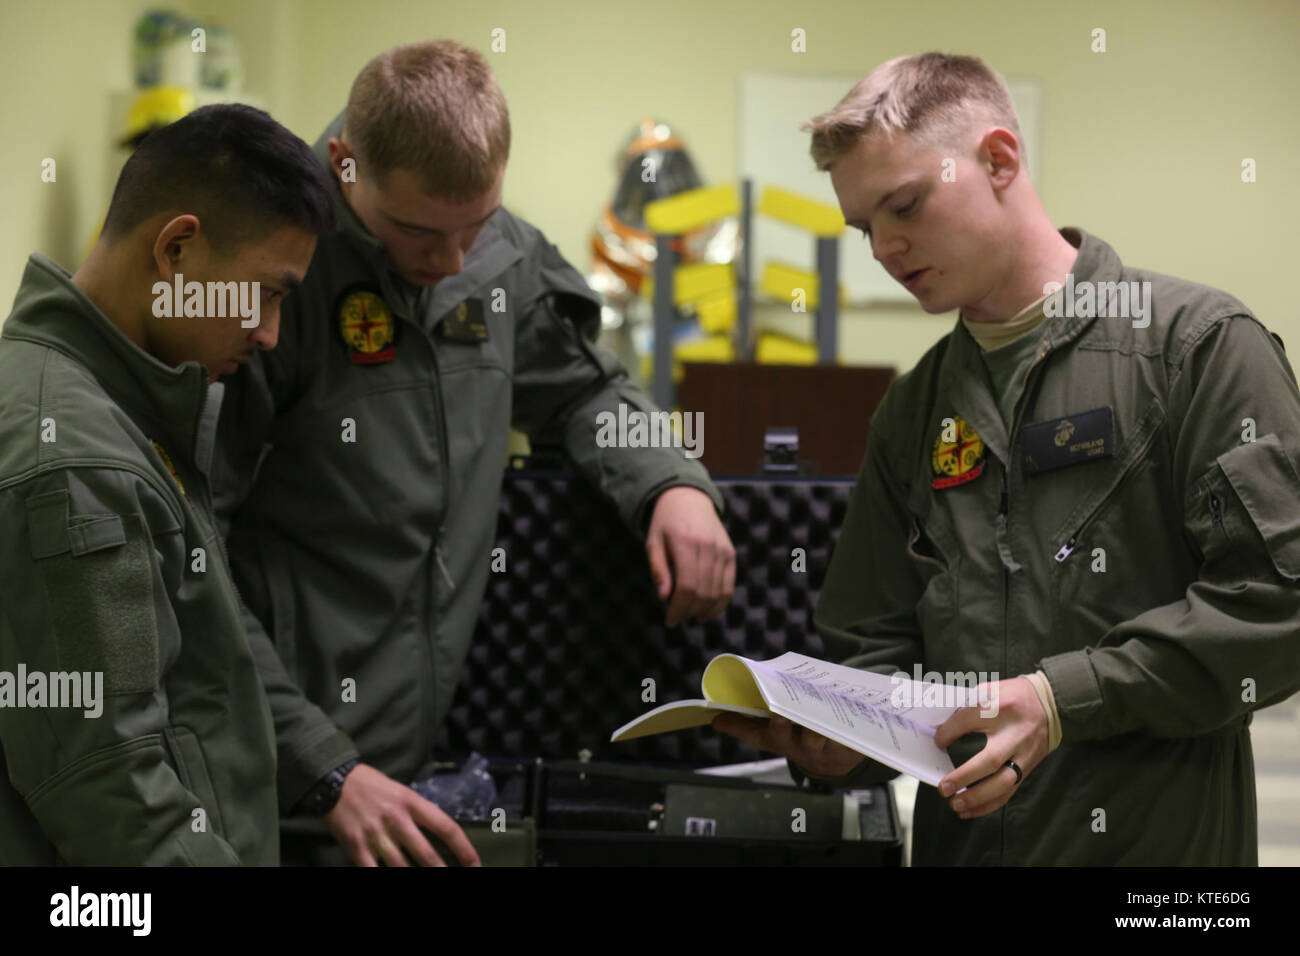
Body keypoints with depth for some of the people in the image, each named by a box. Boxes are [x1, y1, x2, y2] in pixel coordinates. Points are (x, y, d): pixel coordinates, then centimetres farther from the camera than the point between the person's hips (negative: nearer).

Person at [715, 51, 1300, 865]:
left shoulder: (1201, 343, -6)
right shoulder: (913, 412, 13)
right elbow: (879, 646, 14)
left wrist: (1065, 698, -19)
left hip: (1158, 836, -5)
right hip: (958, 838, 5)